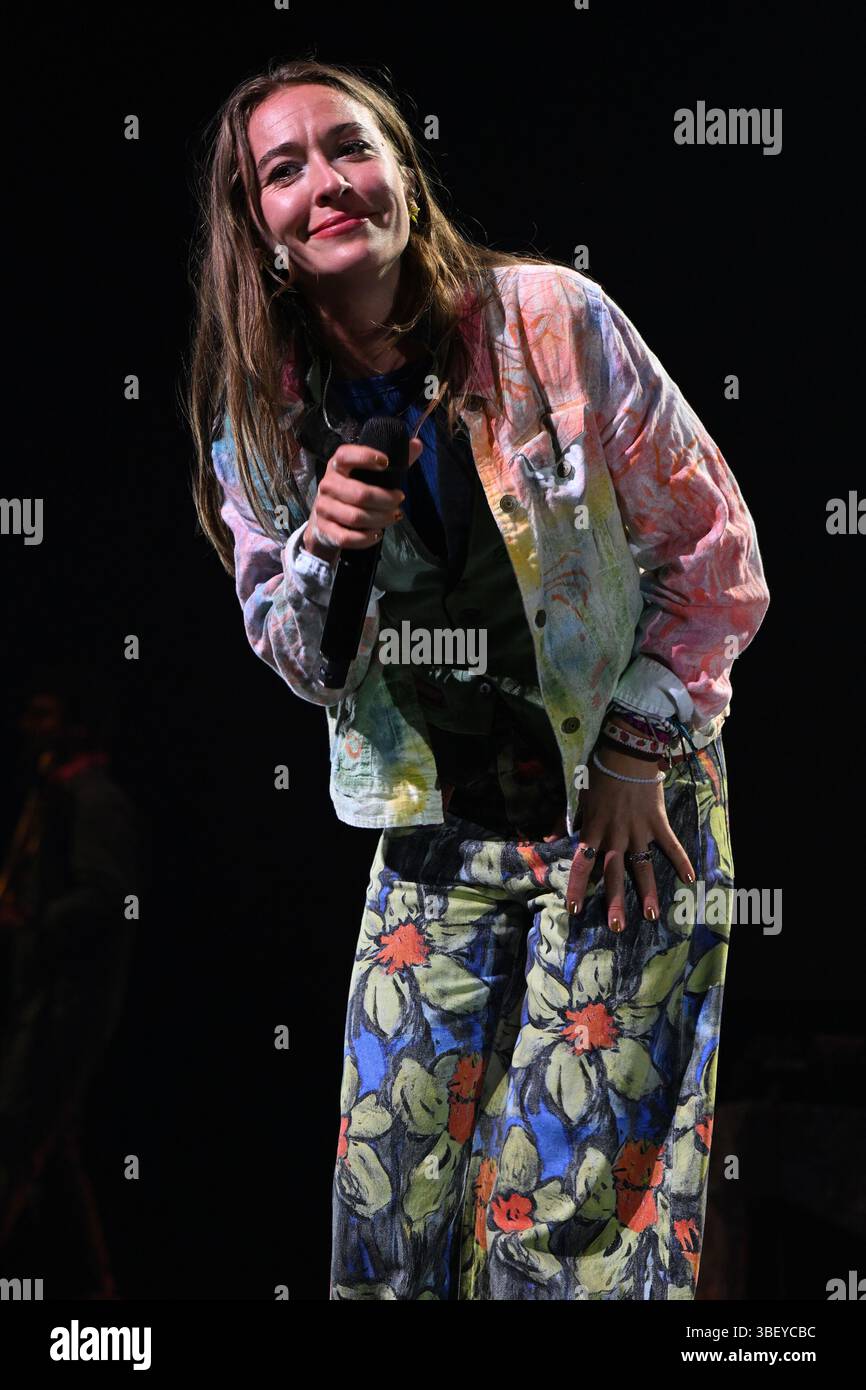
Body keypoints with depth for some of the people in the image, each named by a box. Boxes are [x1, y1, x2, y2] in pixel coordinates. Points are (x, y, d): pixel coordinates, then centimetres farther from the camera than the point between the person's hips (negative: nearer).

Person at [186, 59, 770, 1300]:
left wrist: (639, 746, -9)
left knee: (565, 1198, -8)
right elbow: (295, 664, 5)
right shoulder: (259, 426, -2)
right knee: (389, 1192, 0)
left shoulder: (553, 319, -12)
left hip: (627, 810, -3)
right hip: (437, 836, 3)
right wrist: (319, 553, -16)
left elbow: (714, 551, -5)